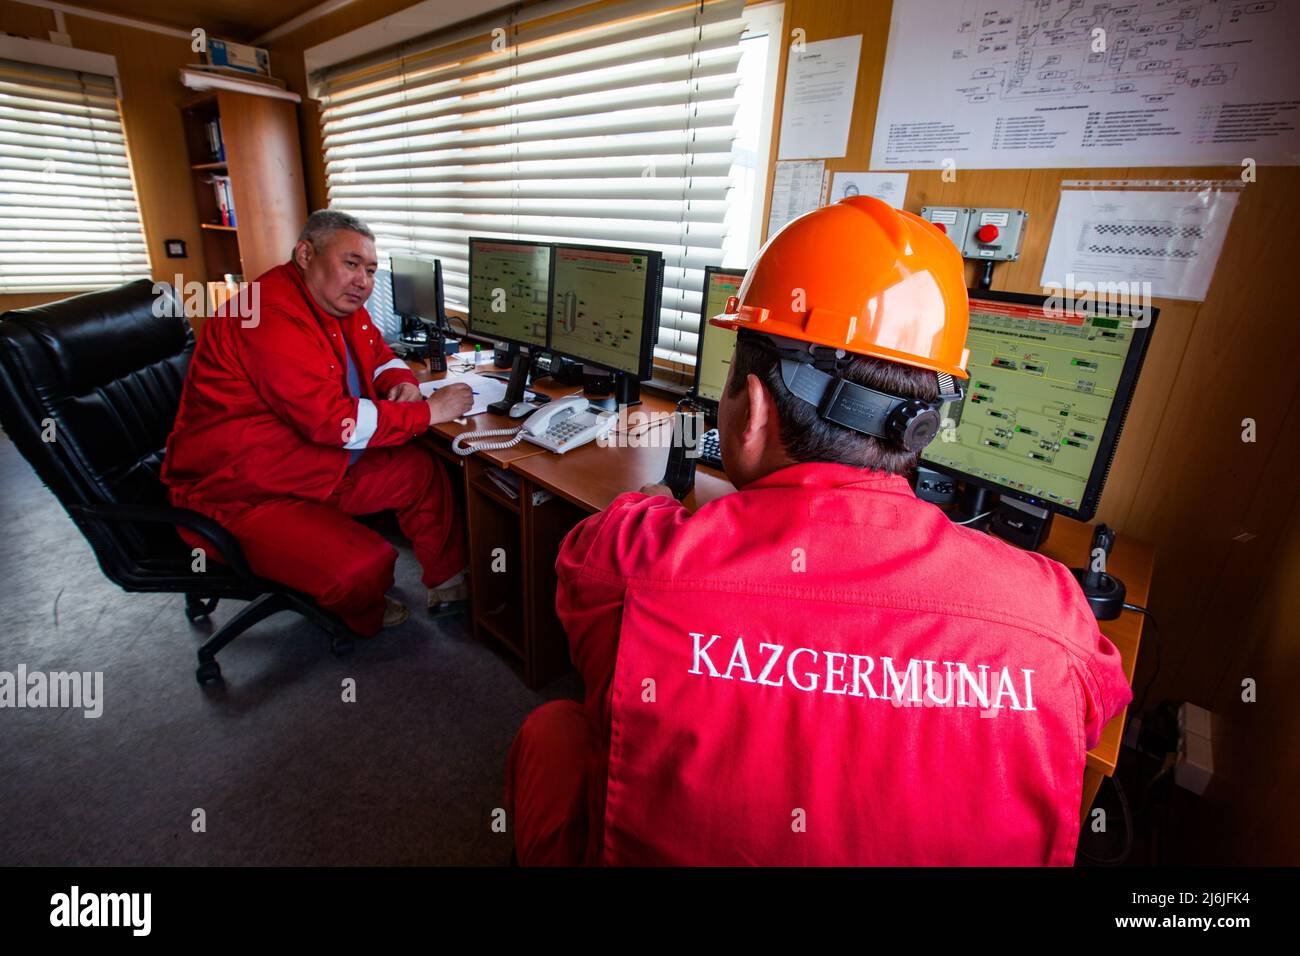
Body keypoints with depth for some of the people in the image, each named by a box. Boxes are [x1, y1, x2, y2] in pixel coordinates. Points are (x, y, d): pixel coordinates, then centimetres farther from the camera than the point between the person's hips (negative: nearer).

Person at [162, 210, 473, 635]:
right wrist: (427, 411, -22)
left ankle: (448, 583, 17)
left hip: (318, 465, 10)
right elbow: (335, 421, -30)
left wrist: (402, 384, -4)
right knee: (364, 565, -27)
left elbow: (381, 356, 20)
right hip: (242, 497, -9)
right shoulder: (272, 315, -25)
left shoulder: (340, 303, 4)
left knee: (423, 469, 2)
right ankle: (363, 619, 10)